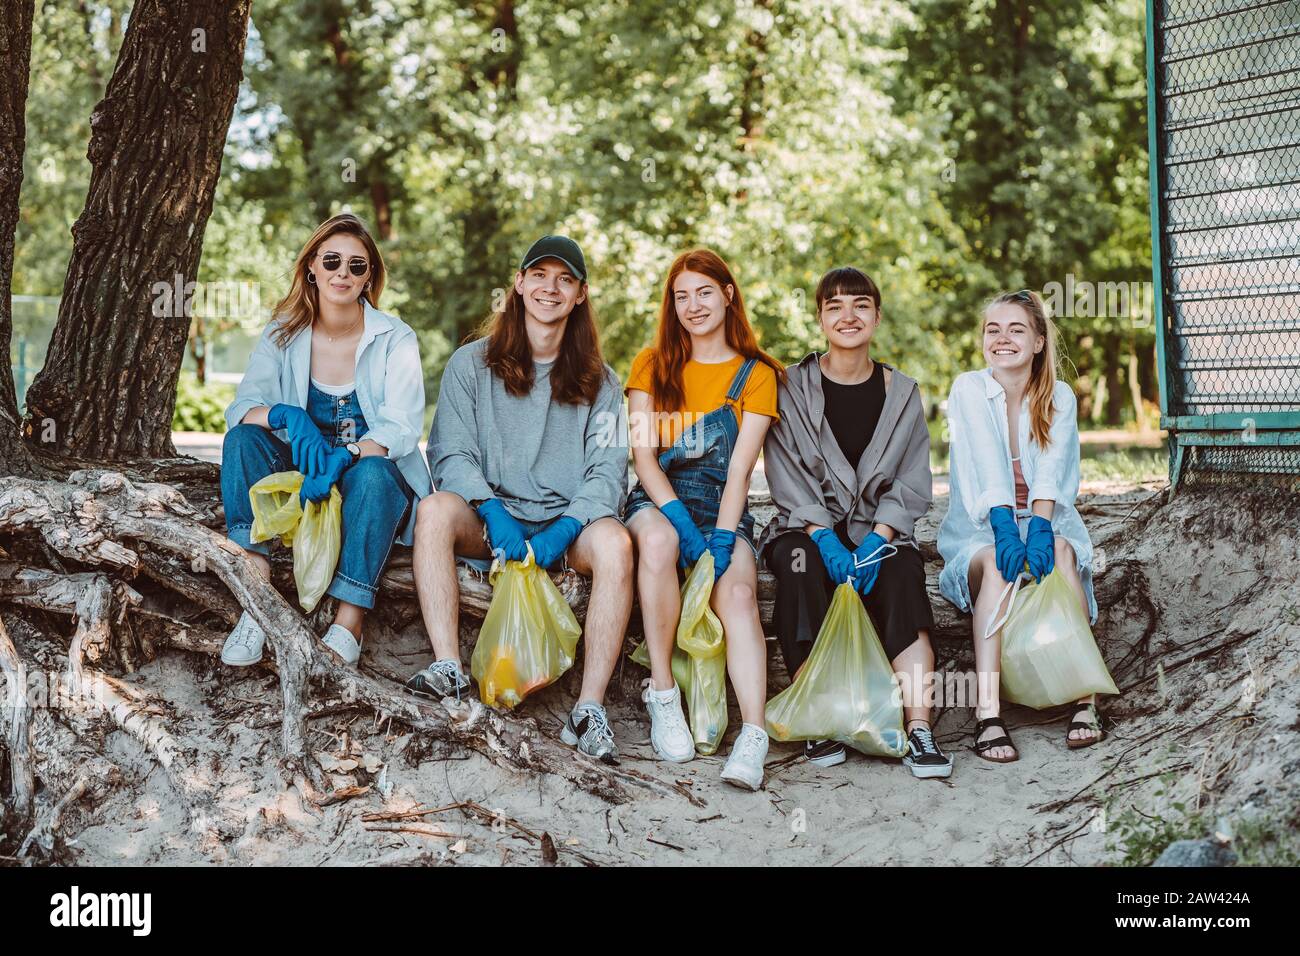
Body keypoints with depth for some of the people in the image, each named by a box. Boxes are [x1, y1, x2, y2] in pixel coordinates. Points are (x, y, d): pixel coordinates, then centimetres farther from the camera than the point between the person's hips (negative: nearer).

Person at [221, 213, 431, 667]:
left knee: (373, 471, -37)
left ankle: (348, 625, -39)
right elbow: (240, 407, -9)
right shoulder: (283, 335, 2)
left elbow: (401, 427, -17)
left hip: (380, 481, -3)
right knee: (243, 438, -24)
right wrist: (289, 417, -32)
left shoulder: (395, 340, -5)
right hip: (304, 472, 3)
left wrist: (345, 456, -36)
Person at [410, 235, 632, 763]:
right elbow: (450, 453, -2)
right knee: (435, 508, -32)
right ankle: (447, 666, -36)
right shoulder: (471, 363, 9)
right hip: (488, 521, 0)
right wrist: (494, 512, -19)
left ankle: (589, 709, -34)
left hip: (567, 525, 0)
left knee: (614, 541, -32)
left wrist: (565, 527, -18)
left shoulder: (598, 381, 12)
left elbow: (608, 471, 0)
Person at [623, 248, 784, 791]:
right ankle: (662, 695, -29)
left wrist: (723, 538, -18)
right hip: (657, 501, 0)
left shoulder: (756, 375, 9)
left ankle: (753, 736, -44)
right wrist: (682, 522, -16)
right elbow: (643, 454, 0)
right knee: (658, 540, -37)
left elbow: (739, 469, -1)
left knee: (738, 592, -31)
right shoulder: (652, 366, 12)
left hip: (722, 508, 0)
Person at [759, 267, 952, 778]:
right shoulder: (791, 388, 4)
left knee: (903, 573, -31)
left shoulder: (902, 393, 10)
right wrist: (824, 537, -19)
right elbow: (785, 474, -5)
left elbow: (913, 481, 3)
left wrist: (877, 538, -15)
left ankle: (919, 728, -37)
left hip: (879, 530, 1)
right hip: (807, 526, -1)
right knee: (801, 566, -35)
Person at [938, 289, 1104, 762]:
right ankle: (988, 714, -46)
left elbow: (1053, 469, -15)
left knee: (1061, 551, -32)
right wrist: (1005, 528, -34)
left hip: (1044, 518, 2)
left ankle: (1084, 700, -37)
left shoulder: (1059, 397, 3)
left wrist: (1039, 525, -33)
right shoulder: (968, 390, -3)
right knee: (997, 562, -35)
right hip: (978, 528, -1)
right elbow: (989, 465, -19)